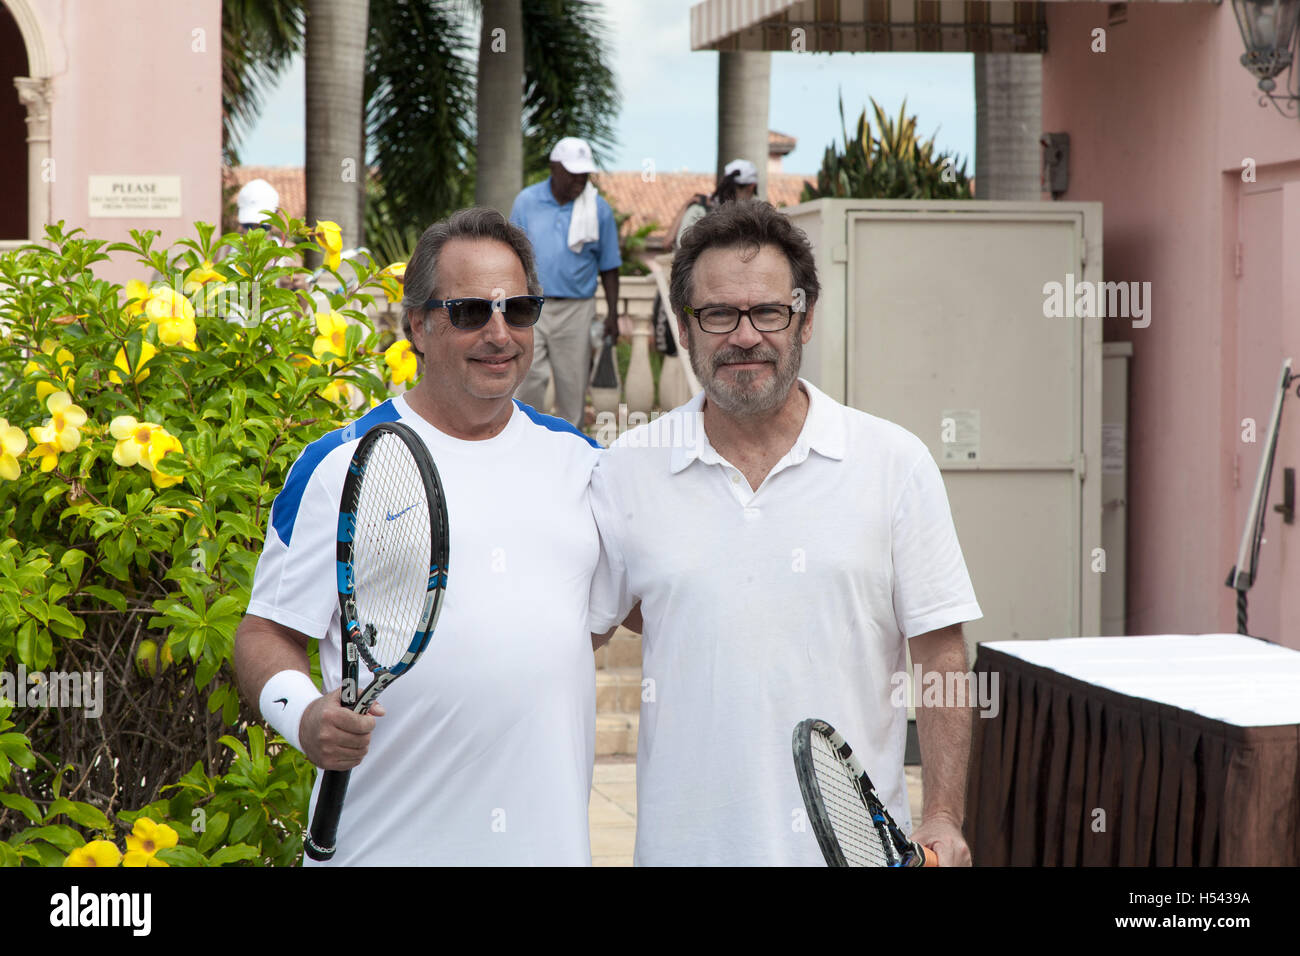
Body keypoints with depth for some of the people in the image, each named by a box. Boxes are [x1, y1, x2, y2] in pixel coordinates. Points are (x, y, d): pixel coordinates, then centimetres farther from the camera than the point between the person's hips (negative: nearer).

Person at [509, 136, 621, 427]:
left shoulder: (599, 209, 2)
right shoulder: (526, 202, 3)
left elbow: (609, 267, 8)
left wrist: (612, 313, 2)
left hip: (577, 309, 0)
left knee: (573, 382, 2)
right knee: (529, 375, -8)